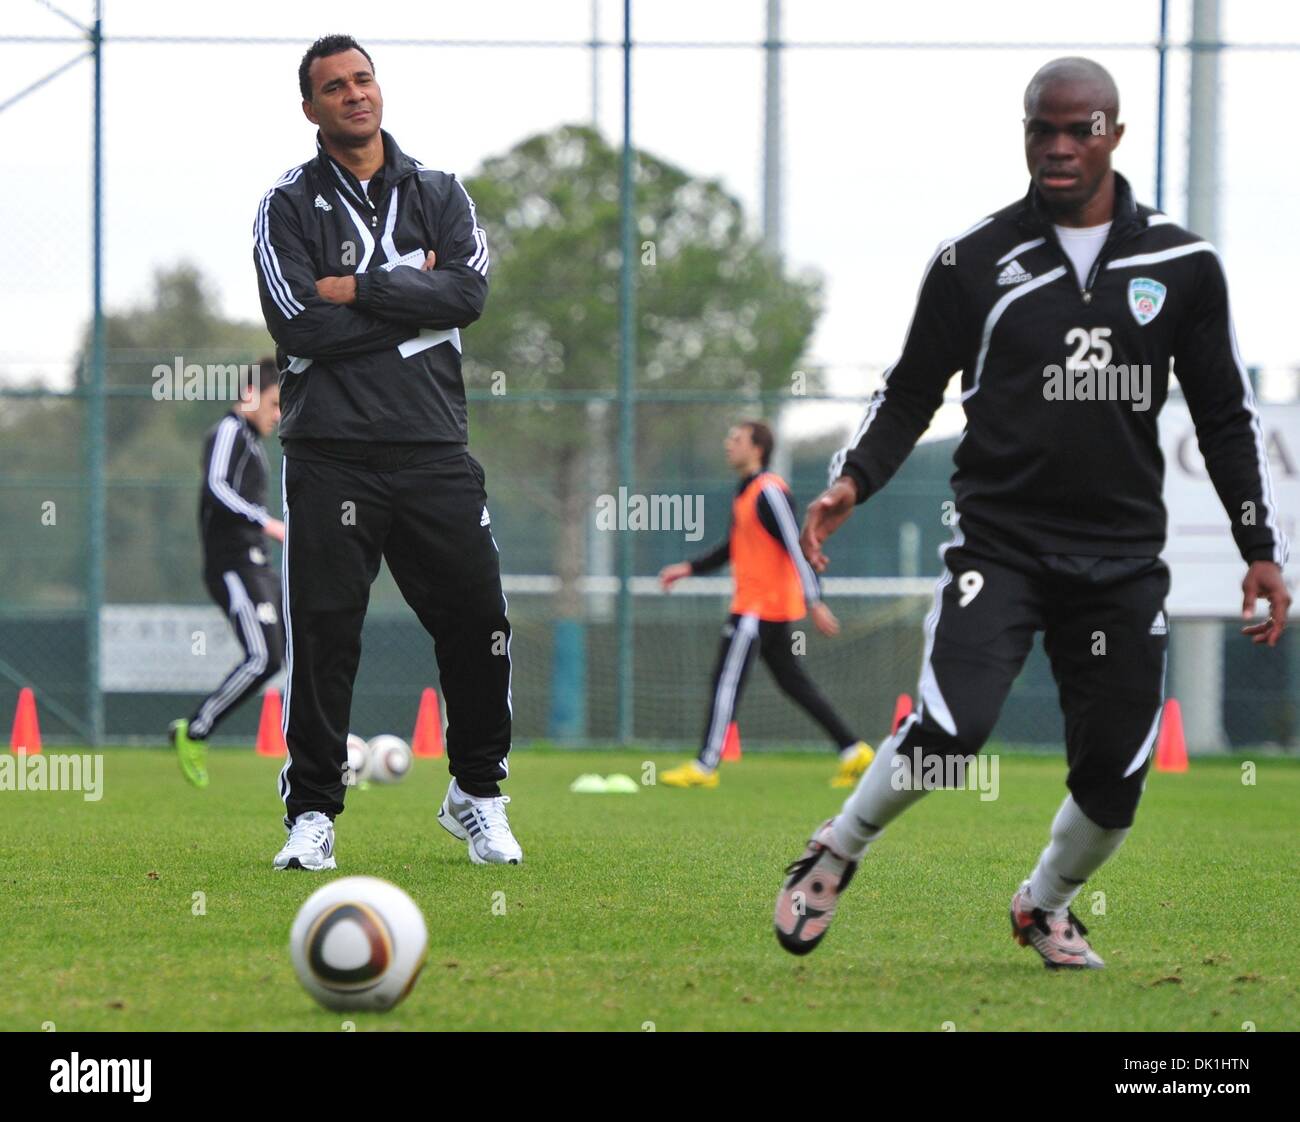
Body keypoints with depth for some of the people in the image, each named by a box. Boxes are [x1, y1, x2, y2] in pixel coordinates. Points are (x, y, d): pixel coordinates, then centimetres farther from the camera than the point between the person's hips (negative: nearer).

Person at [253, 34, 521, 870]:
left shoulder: (439, 194, 12)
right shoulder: (289, 206, 4)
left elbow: (470, 292, -6)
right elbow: (301, 326, -10)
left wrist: (359, 291, -10)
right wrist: (412, 300, -5)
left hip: (434, 453, 2)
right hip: (330, 456, -2)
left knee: (477, 624, 2)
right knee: (322, 635, -4)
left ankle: (477, 794, 20)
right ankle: (313, 815, 5)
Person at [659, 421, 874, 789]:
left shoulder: (769, 492, -15)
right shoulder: (745, 493, 15)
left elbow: (796, 545, -20)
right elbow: (734, 547, 26)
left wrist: (814, 601, -24)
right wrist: (691, 568, 18)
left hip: (760, 607, -10)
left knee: (727, 680, -6)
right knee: (793, 683, 11)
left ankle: (705, 766, -2)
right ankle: (852, 751, 13)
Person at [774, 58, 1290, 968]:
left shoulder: (1182, 266, 5)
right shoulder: (975, 262, 0)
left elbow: (1227, 416, 11)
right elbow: (911, 391, 7)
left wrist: (1263, 549, 7)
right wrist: (854, 481, -9)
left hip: (1123, 559, 3)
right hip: (999, 542, -2)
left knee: (1116, 772, 3)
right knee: (952, 728, -22)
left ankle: (1046, 906, 33)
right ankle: (833, 857, 4)